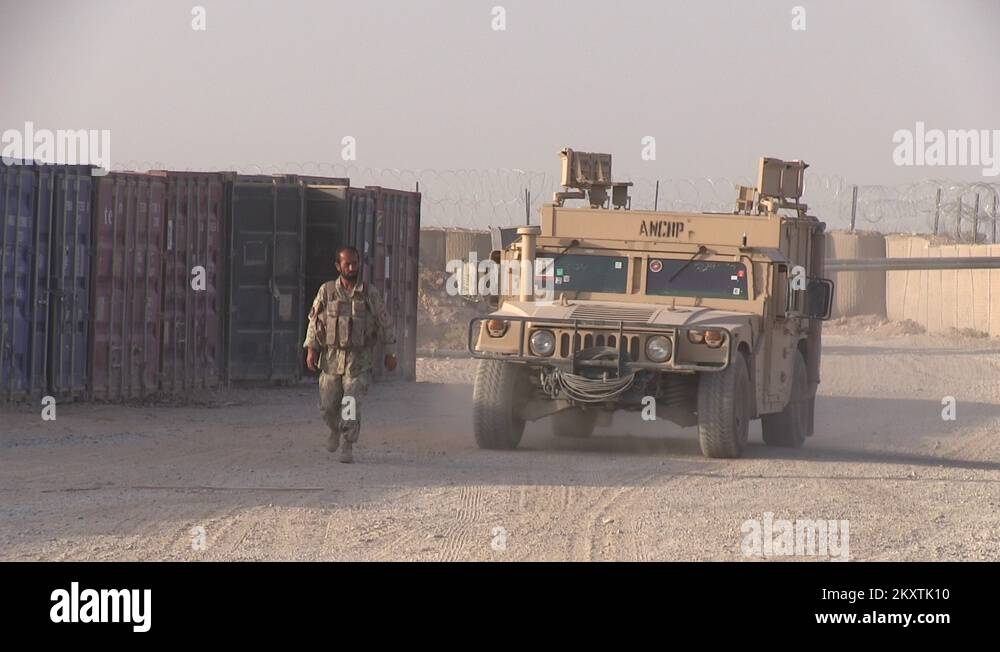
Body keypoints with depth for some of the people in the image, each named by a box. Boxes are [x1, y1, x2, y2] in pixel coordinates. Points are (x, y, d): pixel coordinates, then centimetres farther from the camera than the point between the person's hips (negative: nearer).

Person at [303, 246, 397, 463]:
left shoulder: (370, 294, 2)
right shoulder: (326, 291, 2)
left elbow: (384, 324, 9)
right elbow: (314, 321, 6)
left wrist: (389, 353, 9)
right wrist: (311, 349, -2)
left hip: (358, 360, -1)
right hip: (331, 357, 1)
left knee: (351, 404, -11)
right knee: (328, 406, 5)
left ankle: (348, 446, 0)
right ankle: (335, 431, 36)